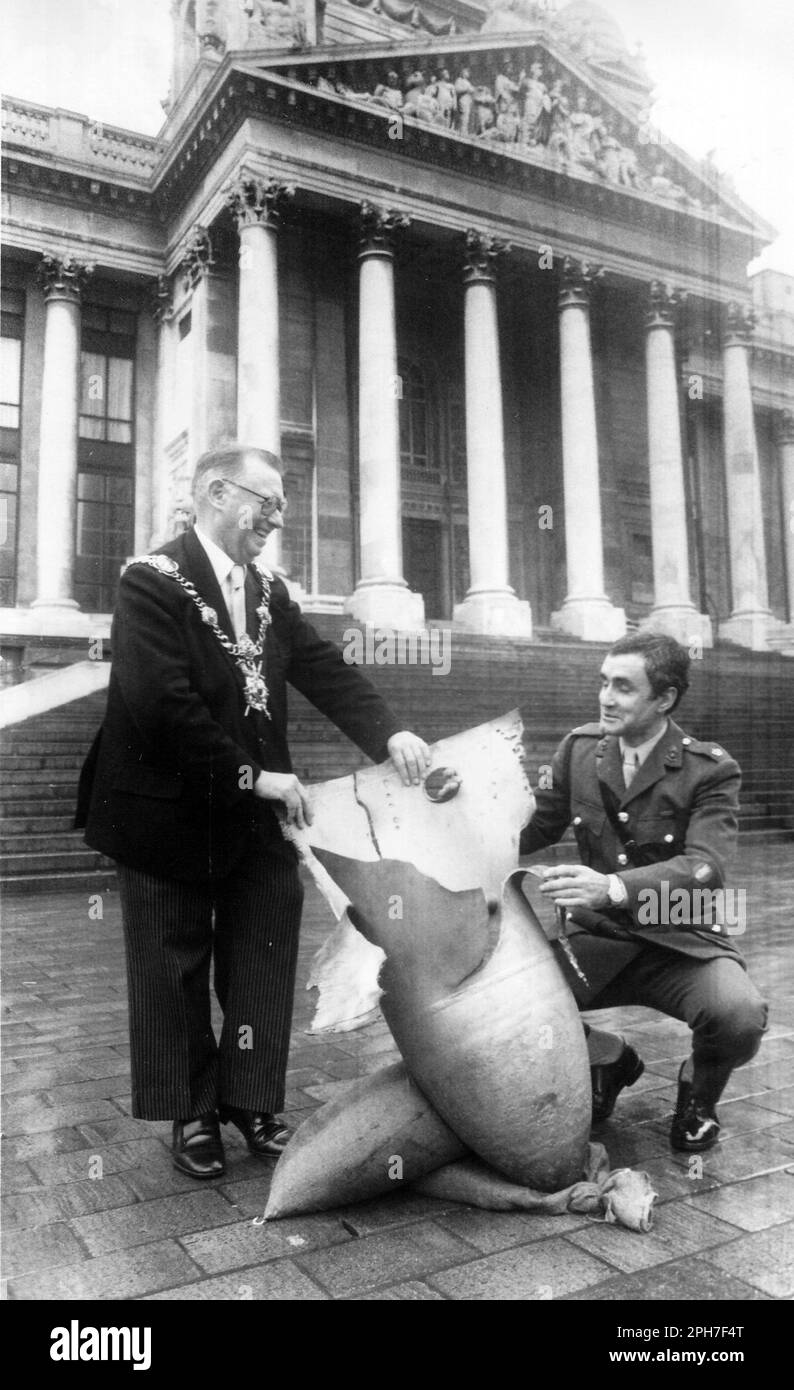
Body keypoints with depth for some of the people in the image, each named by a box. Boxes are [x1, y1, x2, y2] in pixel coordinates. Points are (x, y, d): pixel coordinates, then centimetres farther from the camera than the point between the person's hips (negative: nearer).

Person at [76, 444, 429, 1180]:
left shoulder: (269, 592, 6)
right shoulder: (153, 581, -16)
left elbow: (325, 669, -3)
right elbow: (164, 705, -25)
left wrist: (390, 733, -19)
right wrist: (254, 776, -23)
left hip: (254, 816, 6)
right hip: (171, 816, -6)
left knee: (263, 961, 11)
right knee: (175, 969, 10)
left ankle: (251, 1099, 28)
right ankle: (192, 1112, 28)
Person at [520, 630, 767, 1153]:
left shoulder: (711, 769, -11)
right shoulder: (580, 747, 1)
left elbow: (705, 866, -24)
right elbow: (537, 825, 10)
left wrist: (613, 887, -41)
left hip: (684, 941, -3)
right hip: (601, 940, 3)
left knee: (739, 1016, -33)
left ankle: (700, 1089, 8)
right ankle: (607, 1057, 13)